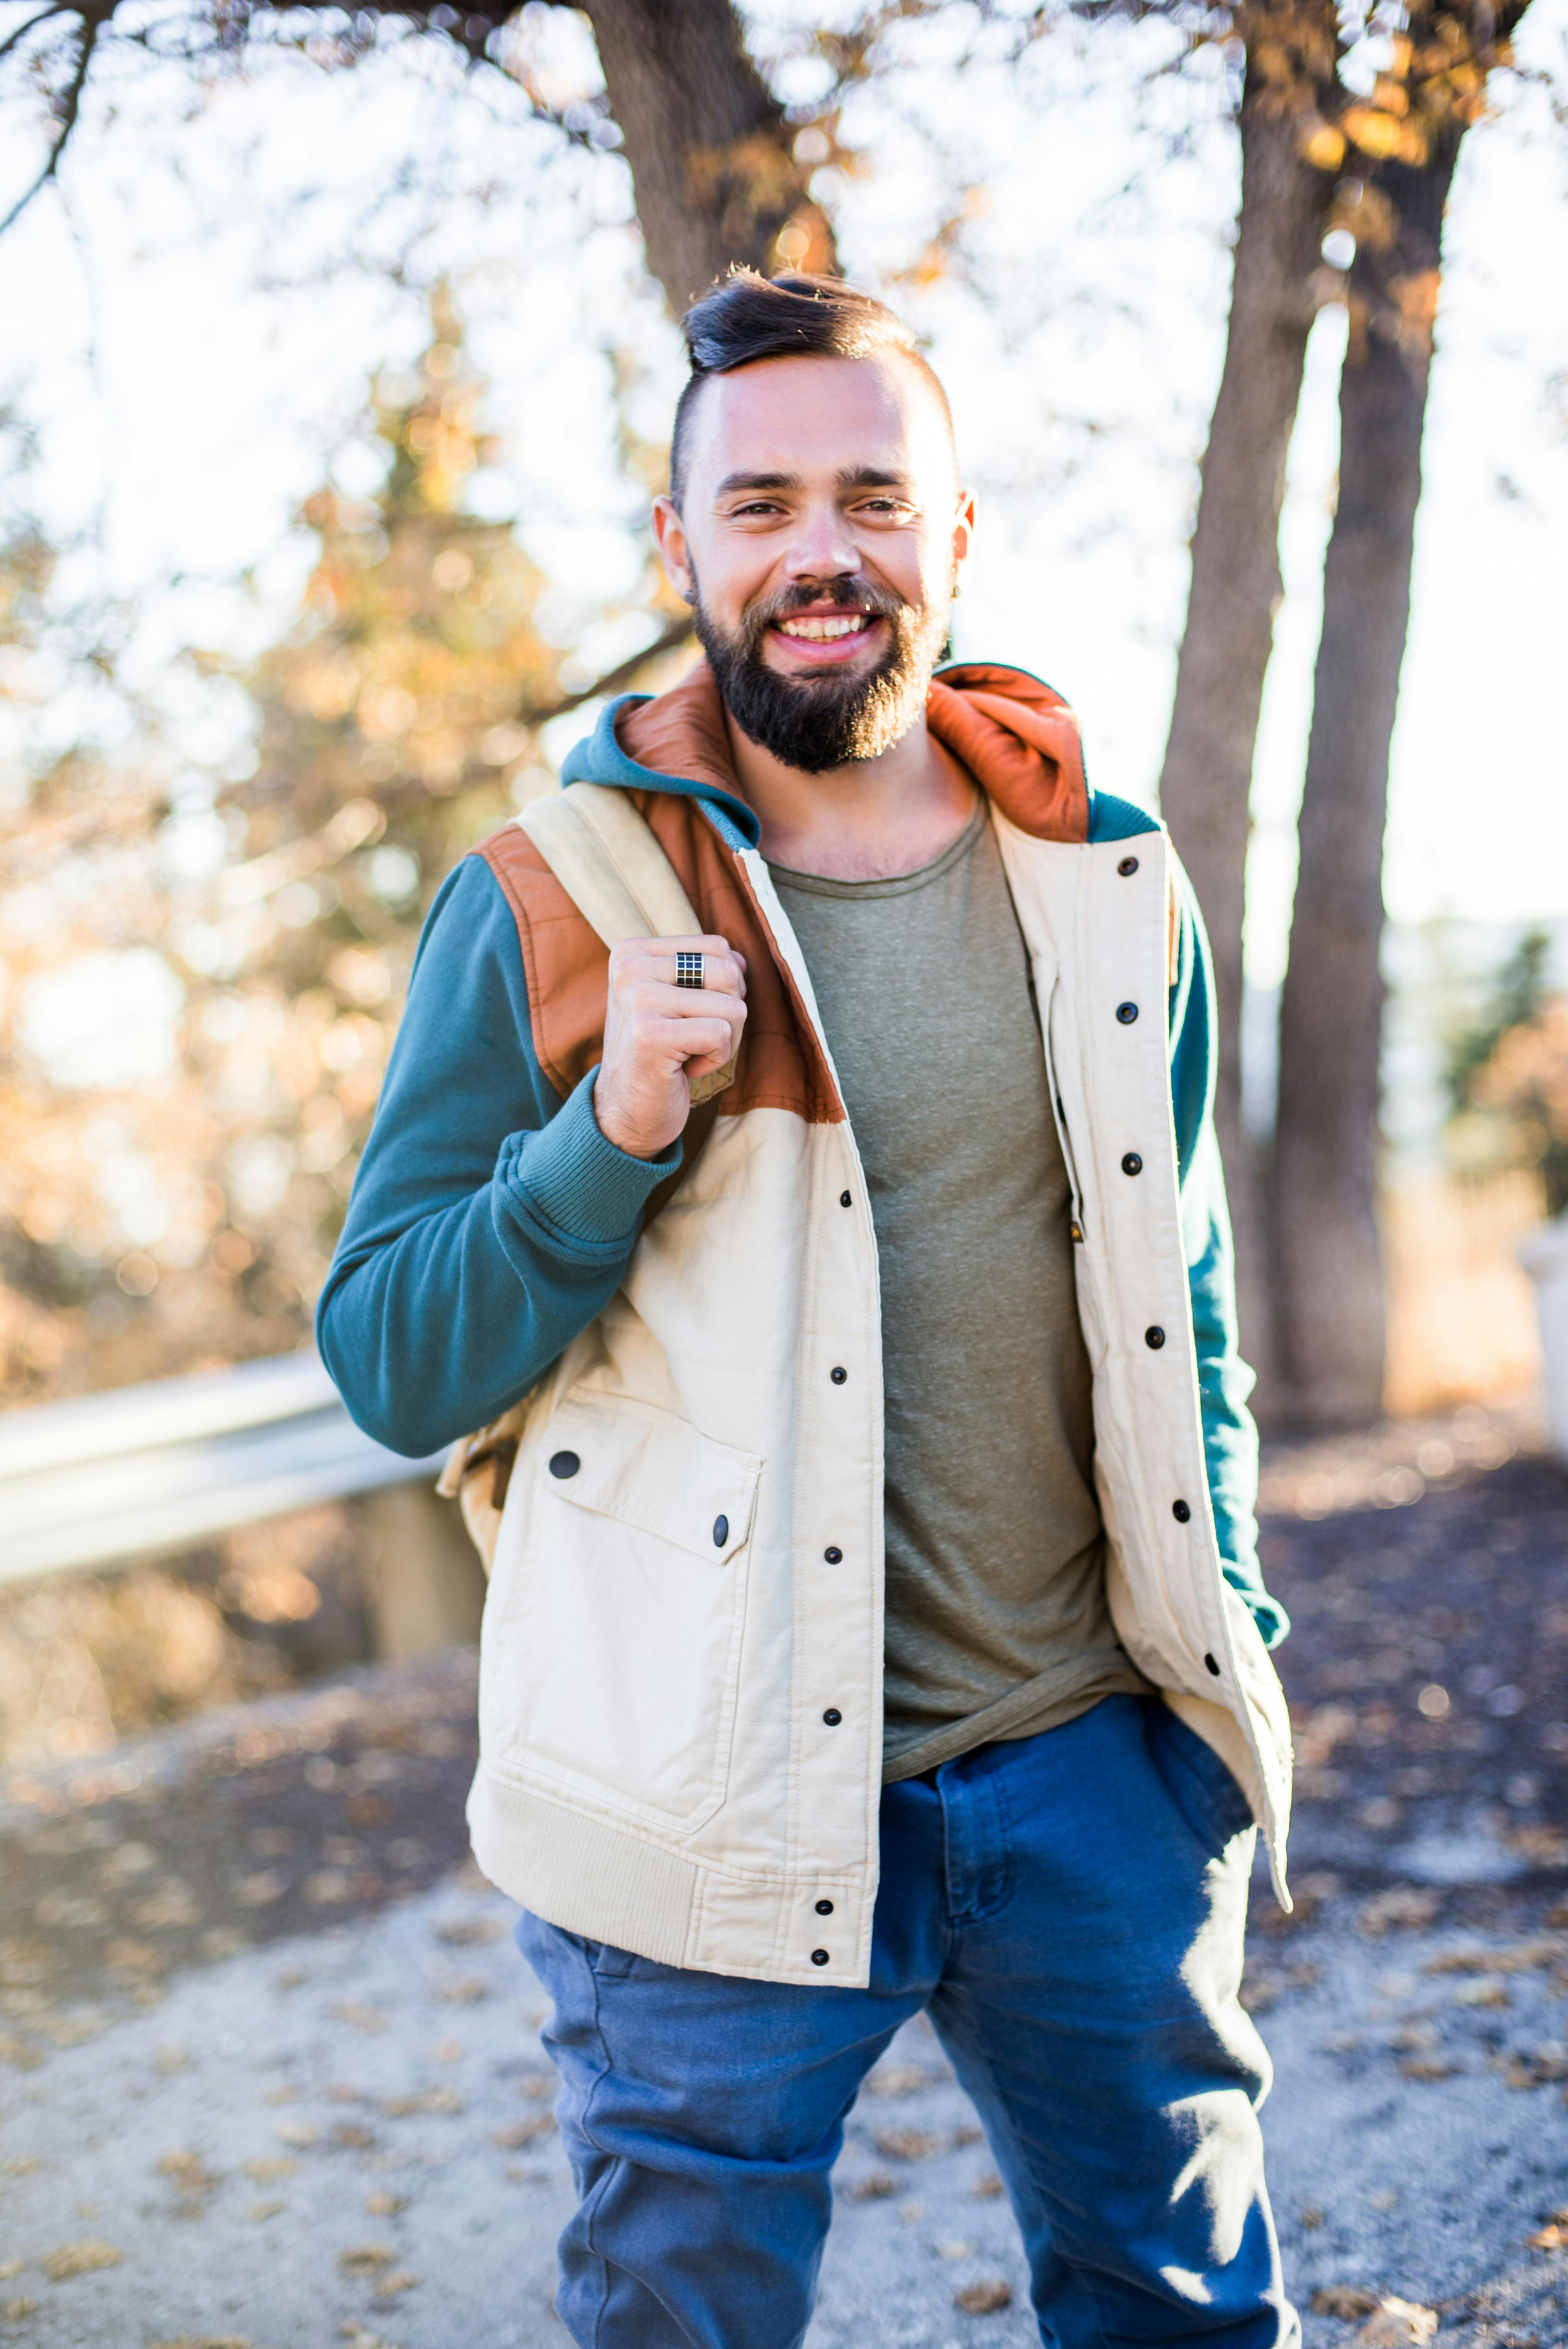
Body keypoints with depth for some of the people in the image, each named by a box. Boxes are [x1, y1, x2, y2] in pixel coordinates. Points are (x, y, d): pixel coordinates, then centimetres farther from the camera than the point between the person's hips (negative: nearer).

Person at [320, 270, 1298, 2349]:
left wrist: (1233, 1626, 12)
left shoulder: (1109, 882, 4)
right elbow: (391, 1372, -7)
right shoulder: (548, 908, -7)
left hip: (1097, 1774, 3)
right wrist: (611, 1134, -22)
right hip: (721, 1803, -3)